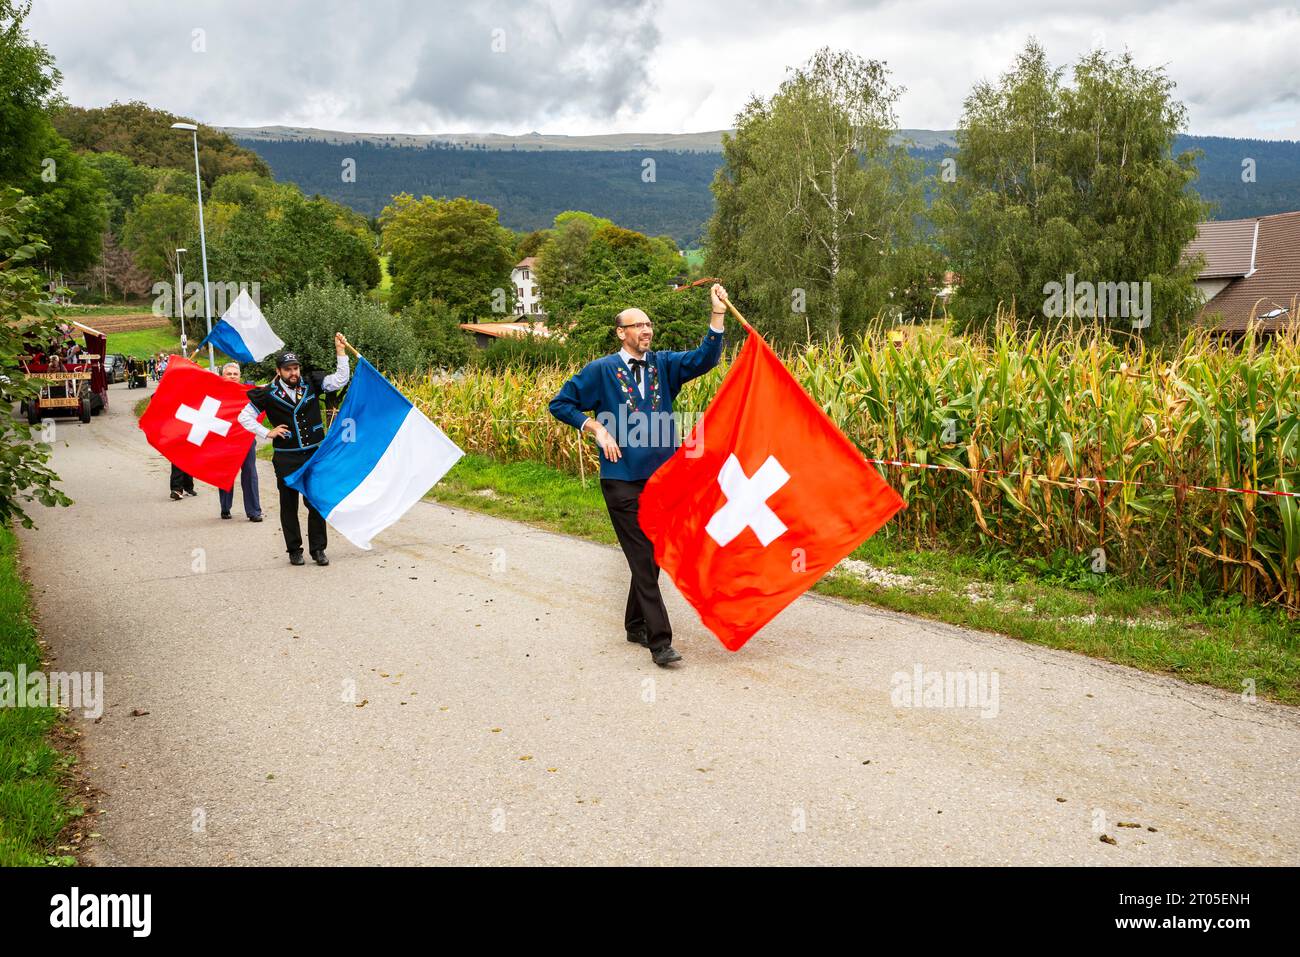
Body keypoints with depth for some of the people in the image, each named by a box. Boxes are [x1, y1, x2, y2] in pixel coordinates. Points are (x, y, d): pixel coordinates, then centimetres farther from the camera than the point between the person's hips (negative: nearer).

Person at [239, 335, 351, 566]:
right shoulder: (268, 394, -3)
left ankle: (318, 549, 12)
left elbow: (340, 380, -4)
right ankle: (294, 550, 17)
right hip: (286, 459, -1)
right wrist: (267, 433, -6)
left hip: (314, 454, 1)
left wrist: (340, 350, -11)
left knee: (317, 503, 3)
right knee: (289, 506, 7)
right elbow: (244, 417, 3)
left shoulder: (311, 384, 1)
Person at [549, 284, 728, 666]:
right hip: (622, 480, -5)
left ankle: (636, 625, 30)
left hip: (662, 477, 5)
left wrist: (718, 314, -15)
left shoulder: (663, 365, 8)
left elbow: (705, 358, -4)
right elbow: (560, 403, 3)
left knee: (653, 556, 13)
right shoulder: (601, 370, -2)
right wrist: (596, 429, -9)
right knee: (642, 559, -7)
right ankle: (659, 641, -7)